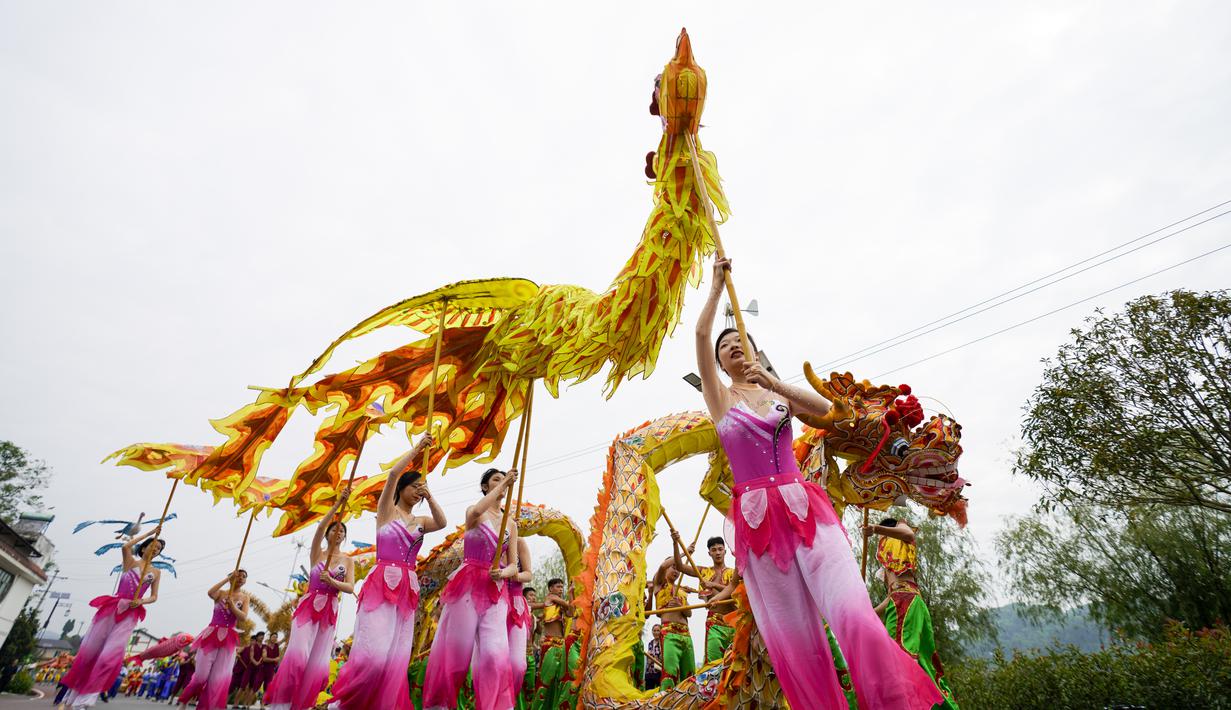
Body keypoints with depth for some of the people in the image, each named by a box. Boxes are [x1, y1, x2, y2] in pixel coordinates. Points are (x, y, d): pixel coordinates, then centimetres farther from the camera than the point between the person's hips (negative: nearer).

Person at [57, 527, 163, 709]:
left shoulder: (156, 572, 14)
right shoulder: (130, 562, 10)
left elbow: (154, 597, 12)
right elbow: (125, 546, -13)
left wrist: (141, 602, -10)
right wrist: (149, 533, -7)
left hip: (129, 615, 1)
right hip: (112, 607, 0)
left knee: (110, 656, -13)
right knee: (89, 651, 2)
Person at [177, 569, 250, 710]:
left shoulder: (244, 597, 10)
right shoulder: (220, 592, 9)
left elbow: (244, 618, -3)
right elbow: (210, 593, -16)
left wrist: (232, 605, -15)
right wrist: (227, 578, -13)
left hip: (228, 640, 1)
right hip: (211, 635, -1)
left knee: (219, 677, -5)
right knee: (201, 674, -3)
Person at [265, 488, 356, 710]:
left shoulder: (348, 561, 11)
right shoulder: (317, 552, 7)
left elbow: (350, 588, -2)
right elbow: (320, 526, -11)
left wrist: (331, 581, -20)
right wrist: (338, 503, -23)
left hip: (329, 611, 3)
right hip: (308, 606, -2)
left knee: (317, 664, -2)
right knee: (298, 654, -20)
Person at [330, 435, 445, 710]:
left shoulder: (420, 521, 18)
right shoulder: (386, 509, 6)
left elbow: (442, 523, -3)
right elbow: (393, 473, -9)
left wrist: (429, 497, -5)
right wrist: (417, 448, -4)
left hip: (407, 590, 5)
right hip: (381, 585, -5)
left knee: (396, 657, 0)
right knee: (375, 650, -13)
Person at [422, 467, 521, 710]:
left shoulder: (511, 523, 13)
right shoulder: (473, 512, 2)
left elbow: (513, 565, 10)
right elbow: (476, 512, -26)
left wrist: (502, 573, -13)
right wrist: (504, 483, -24)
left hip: (496, 591, 3)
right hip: (468, 585, -3)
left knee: (495, 653, -9)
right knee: (455, 650, 2)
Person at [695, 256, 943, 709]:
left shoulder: (780, 393, 17)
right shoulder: (719, 397, 10)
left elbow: (823, 408, -4)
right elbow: (701, 334, -1)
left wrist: (772, 382, -16)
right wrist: (717, 284, 2)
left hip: (803, 506, 1)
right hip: (756, 516, -1)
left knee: (853, 612, -14)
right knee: (792, 638, 0)